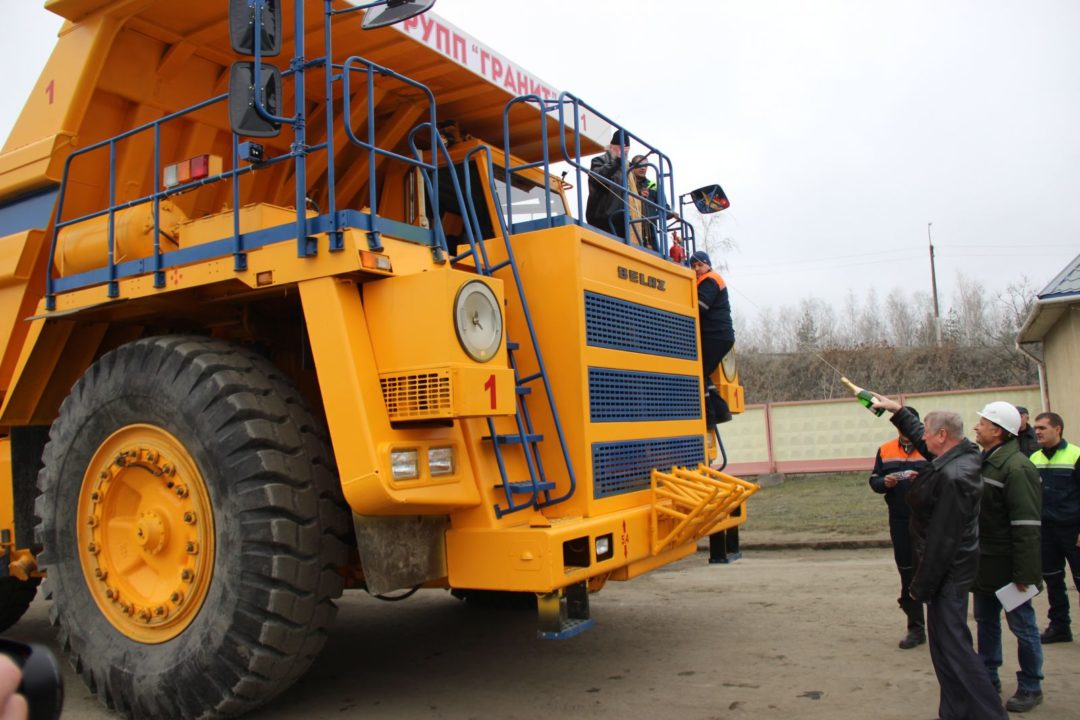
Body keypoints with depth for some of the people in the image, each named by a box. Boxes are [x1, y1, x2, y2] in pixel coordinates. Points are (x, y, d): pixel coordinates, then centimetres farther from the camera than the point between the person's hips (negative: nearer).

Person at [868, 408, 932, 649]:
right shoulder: (885, 450, 7)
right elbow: (874, 481, 8)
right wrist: (884, 482, -13)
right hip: (900, 521, 3)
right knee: (907, 573, 10)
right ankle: (915, 627, 21)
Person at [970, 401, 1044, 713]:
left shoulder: (1016, 468, -21)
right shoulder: (983, 461, 8)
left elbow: (1027, 526, -24)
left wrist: (1024, 573, -24)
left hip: (1007, 565, -9)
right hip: (985, 562, 9)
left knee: (1022, 624, 6)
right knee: (985, 620, 18)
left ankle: (1030, 687, 21)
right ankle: (988, 677, 32)